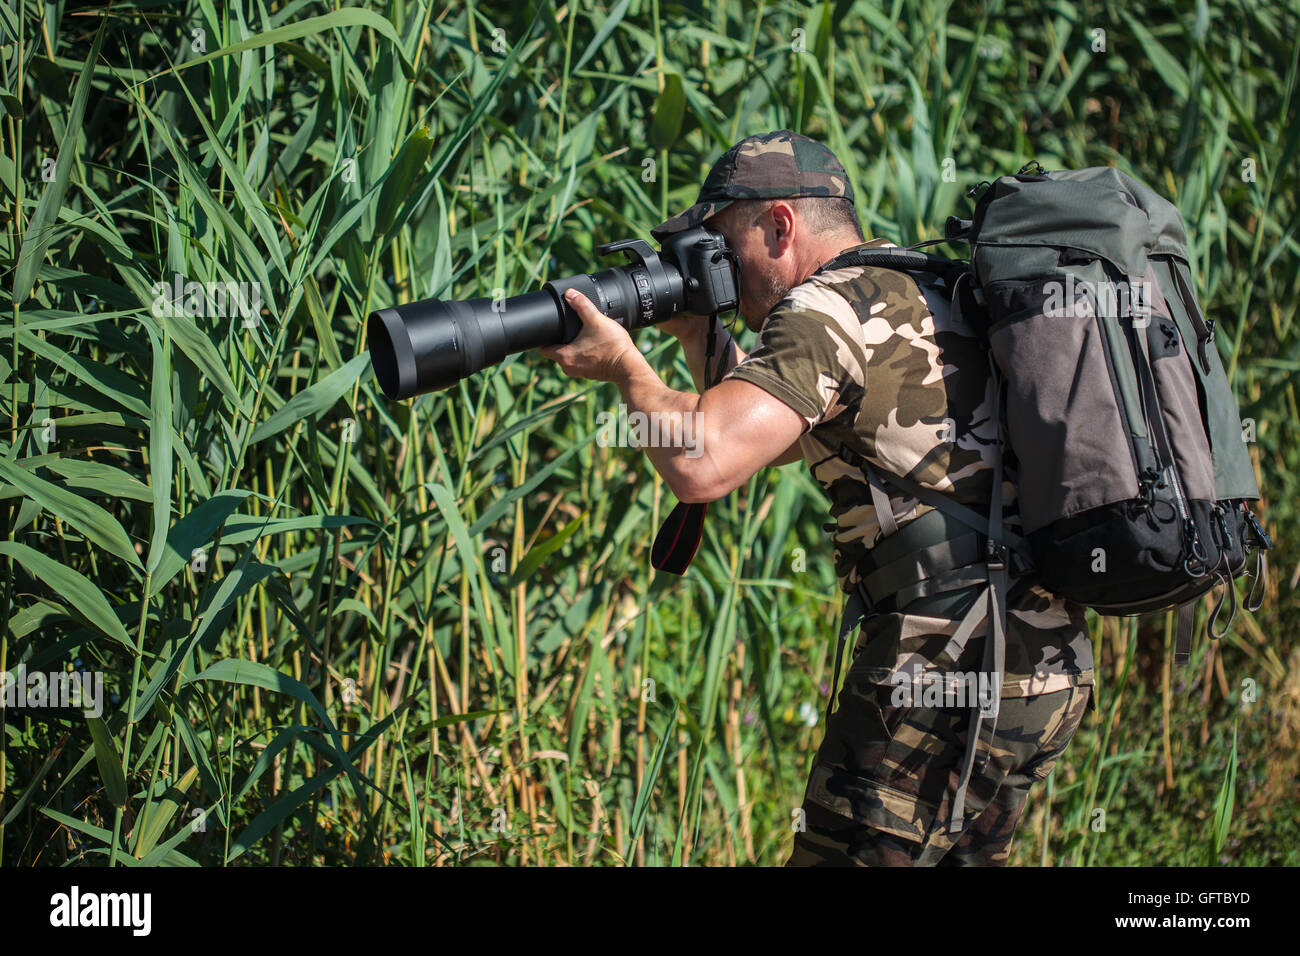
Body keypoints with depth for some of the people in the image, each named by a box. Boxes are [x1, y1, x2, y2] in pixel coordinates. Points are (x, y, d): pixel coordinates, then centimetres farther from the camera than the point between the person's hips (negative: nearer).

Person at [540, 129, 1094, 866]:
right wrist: (698, 333, 20)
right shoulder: (921, 296, 21)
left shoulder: (828, 308, -8)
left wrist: (625, 365, -5)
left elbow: (702, 466, -23)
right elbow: (765, 435, 32)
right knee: (959, 854, 17)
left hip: (951, 665, -10)